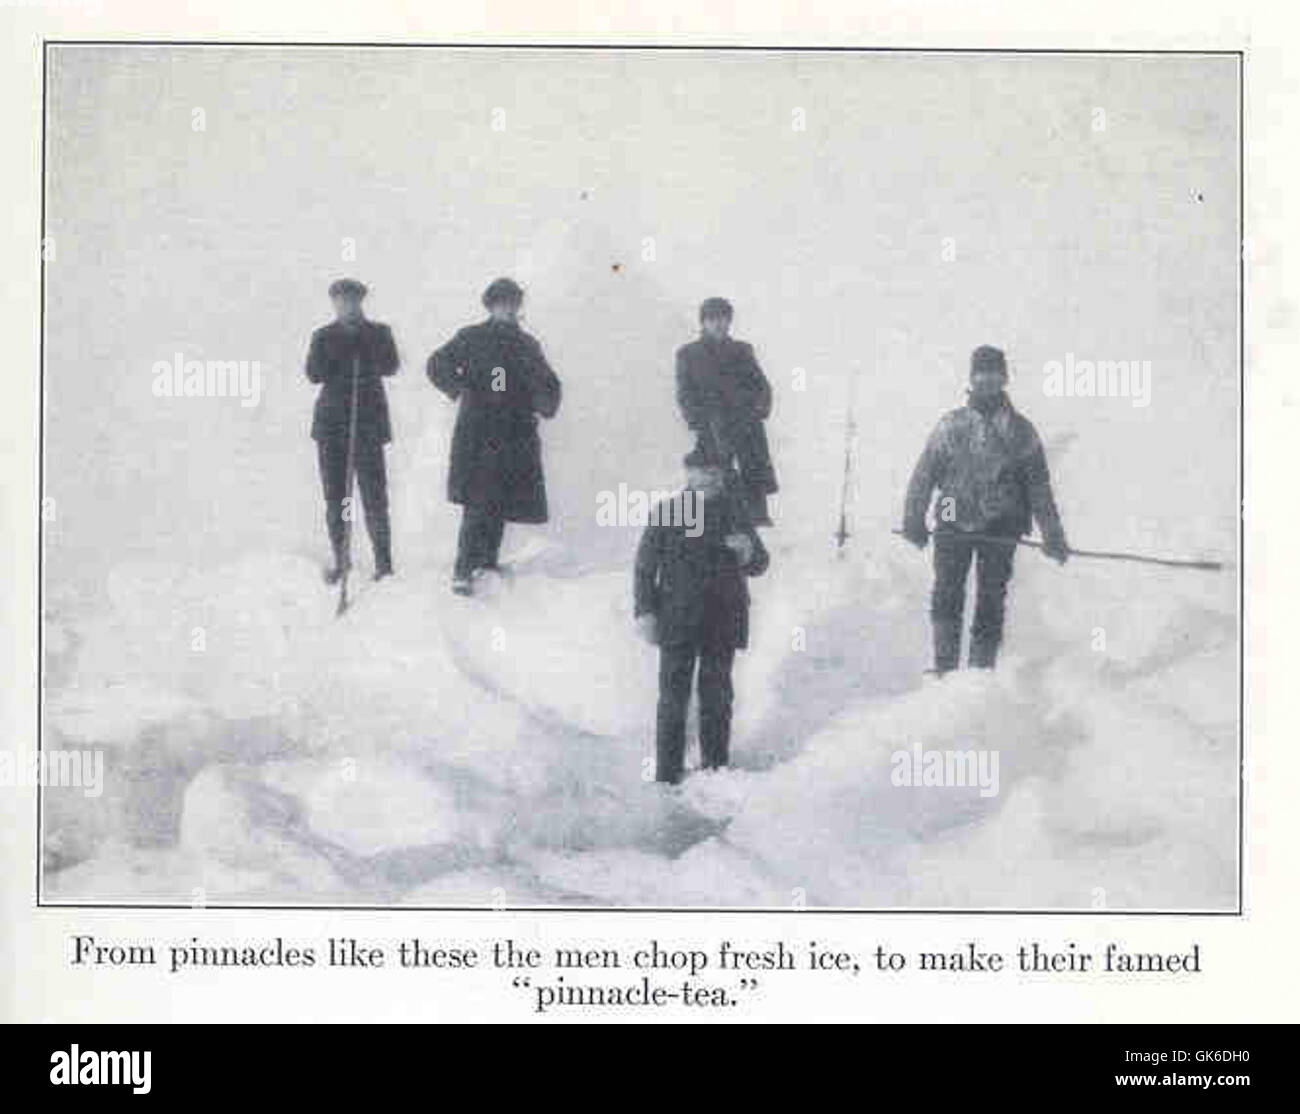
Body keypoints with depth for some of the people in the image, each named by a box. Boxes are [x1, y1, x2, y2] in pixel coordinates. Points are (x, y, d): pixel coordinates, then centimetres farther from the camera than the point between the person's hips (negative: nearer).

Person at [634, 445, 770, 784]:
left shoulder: (734, 509, 3)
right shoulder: (669, 511, -3)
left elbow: (759, 565, 8)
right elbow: (645, 565, 2)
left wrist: (748, 552, -15)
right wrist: (645, 610, -5)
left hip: (723, 621, 2)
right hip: (677, 620, -2)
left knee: (717, 698, 11)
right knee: (673, 696, 0)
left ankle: (715, 768, 24)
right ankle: (667, 774, 8)